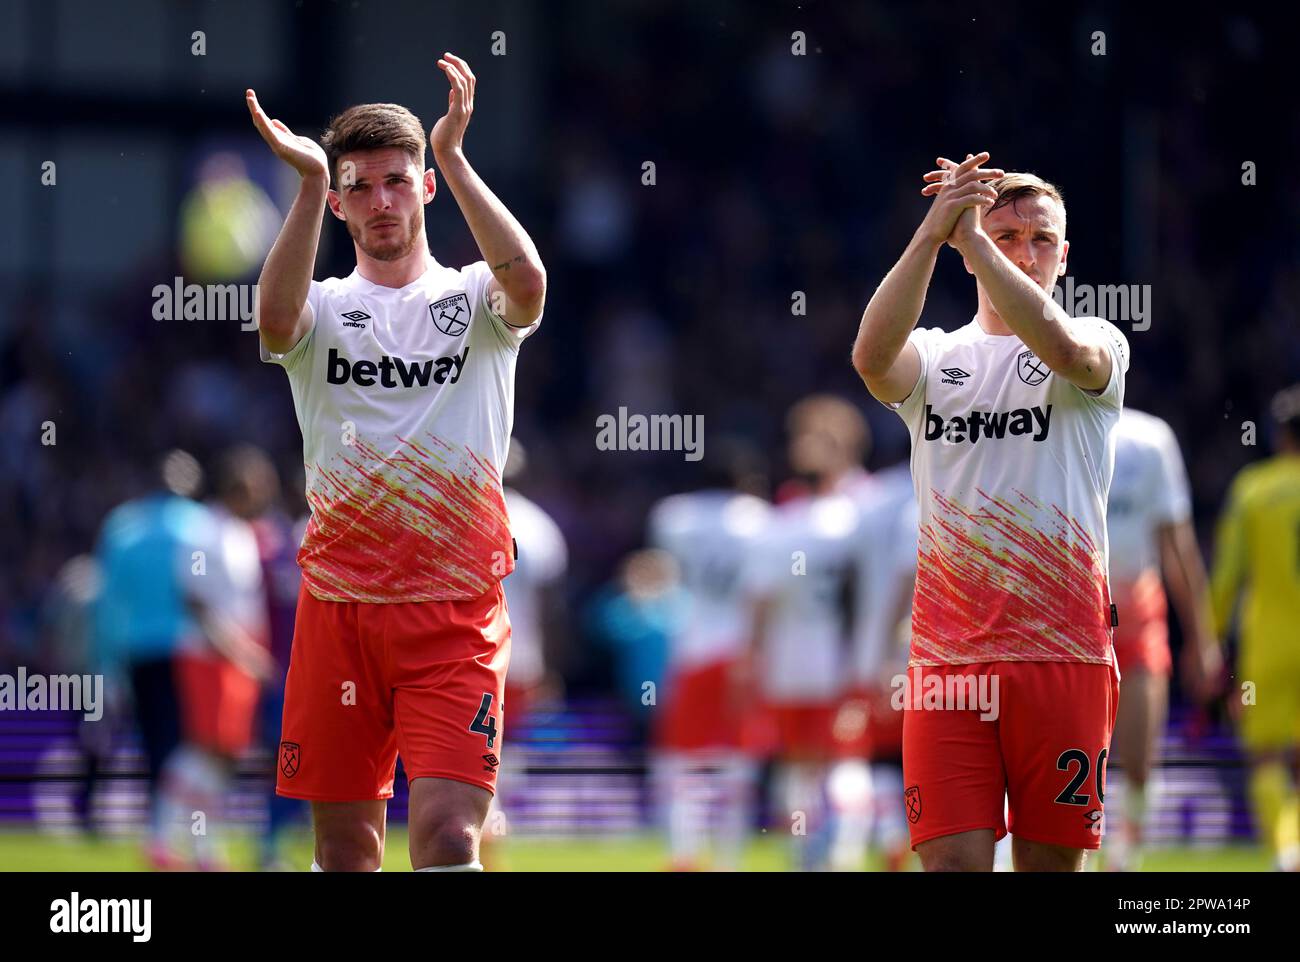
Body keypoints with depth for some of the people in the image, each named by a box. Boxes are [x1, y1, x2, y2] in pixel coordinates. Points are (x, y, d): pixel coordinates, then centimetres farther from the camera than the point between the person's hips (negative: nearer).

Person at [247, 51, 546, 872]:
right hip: (338, 604, 2)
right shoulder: (323, 308, 6)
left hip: (456, 611, -2)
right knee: (345, 842, 8)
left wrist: (454, 156, -23)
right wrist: (310, 183, -26)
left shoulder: (472, 299, 4)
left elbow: (527, 282, -21)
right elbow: (276, 320, -19)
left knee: (448, 830, -15)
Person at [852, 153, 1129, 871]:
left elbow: (1063, 347, -18)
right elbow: (872, 357, -12)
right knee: (954, 862, -9)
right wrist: (932, 233, -21)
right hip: (947, 652, 1)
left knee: (1050, 862, 2)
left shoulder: (1100, 344, 8)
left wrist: (968, 234, -21)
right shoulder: (934, 356, 13)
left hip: (1063, 654, -1)